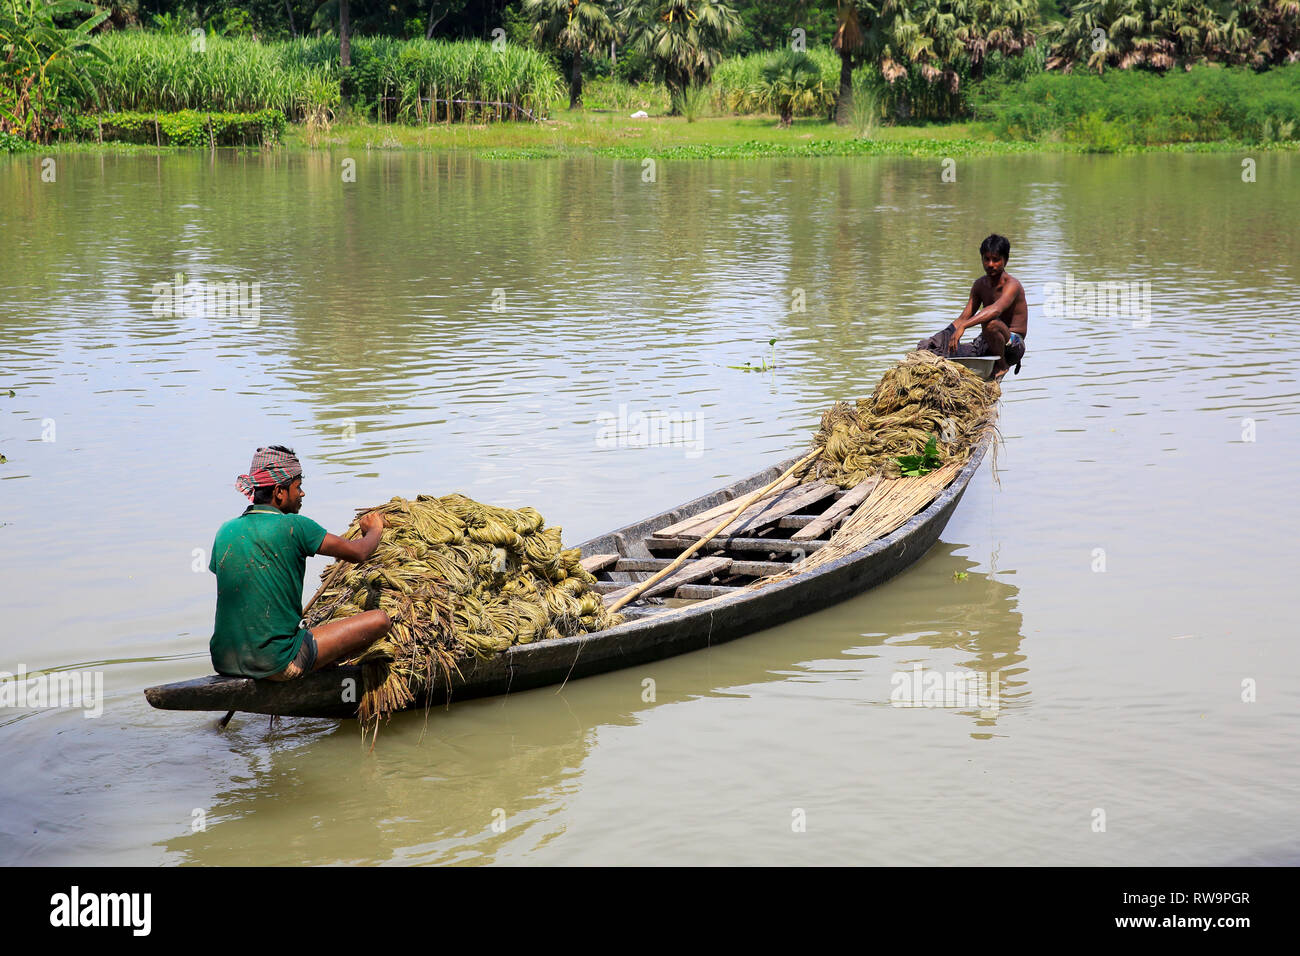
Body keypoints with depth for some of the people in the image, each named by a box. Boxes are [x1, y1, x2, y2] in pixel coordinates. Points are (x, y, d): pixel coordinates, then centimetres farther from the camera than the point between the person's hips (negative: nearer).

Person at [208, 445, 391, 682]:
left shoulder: (226, 531, 7)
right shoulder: (293, 527, -10)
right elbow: (359, 552, -1)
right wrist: (374, 530, 23)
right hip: (275, 666, -7)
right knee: (380, 620, -1)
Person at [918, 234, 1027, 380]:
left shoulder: (1012, 285, -17)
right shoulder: (980, 284, 7)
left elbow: (996, 309, -38)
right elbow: (964, 317, 7)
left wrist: (963, 326, -49)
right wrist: (945, 335, -11)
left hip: (1013, 346, -6)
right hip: (987, 343, 6)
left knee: (991, 323, -38)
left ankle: (1001, 366, -16)